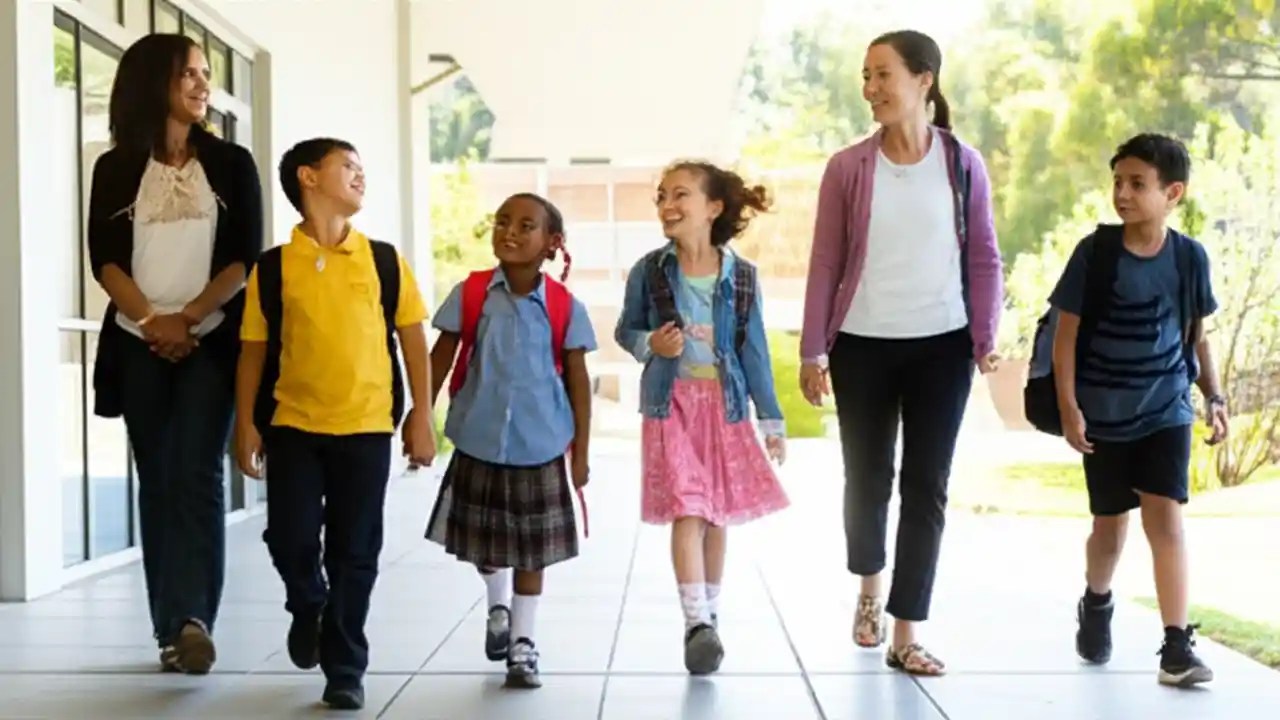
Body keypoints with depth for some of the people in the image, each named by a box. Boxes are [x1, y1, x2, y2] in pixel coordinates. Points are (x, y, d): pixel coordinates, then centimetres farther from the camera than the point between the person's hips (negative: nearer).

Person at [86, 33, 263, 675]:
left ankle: (191, 619, -23)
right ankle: (172, 628, 8)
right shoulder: (116, 168, 9)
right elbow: (105, 260, 2)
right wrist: (150, 321, -13)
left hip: (211, 341, -2)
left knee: (196, 474, -14)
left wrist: (186, 317, -11)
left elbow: (245, 258, 0)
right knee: (156, 480, 3)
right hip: (139, 344, 2)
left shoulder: (231, 164, 7)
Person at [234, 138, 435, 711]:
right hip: (293, 426, 0)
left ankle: (345, 669, 15)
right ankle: (307, 609, 31)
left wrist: (421, 415, 3)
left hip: (366, 427, 1)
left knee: (354, 553, 3)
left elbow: (413, 339, 7)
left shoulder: (384, 261, 4)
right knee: (289, 538, -3)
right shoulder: (273, 267, 1)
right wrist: (246, 424, -1)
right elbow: (253, 350, 5)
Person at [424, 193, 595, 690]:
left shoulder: (564, 306, -6)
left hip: (539, 446, -1)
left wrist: (581, 450, -1)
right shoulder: (470, 294, -4)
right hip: (478, 440, 1)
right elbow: (441, 359, 2)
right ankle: (498, 608, 43)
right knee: (483, 538, 15)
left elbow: (577, 380, -1)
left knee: (532, 547, 8)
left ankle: (523, 644, 21)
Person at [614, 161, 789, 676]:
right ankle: (697, 624, -11)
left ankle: (710, 618, 23)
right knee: (687, 512, -11)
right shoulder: (649, 272, -5)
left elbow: (753, 350, 2)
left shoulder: (741, 276, -3)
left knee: (718, 515, 9)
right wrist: (649, 344, -15)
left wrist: (772, 421, 3)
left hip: (725, 405, 2)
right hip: (671, 404, -2)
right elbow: (625, 330, 8)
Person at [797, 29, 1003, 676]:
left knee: (927, 488, 2)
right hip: (862, 346, 0)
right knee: (868, 478, 10)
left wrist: (985, 338, -5)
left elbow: (984, 259, 3)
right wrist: (812, 351, -2)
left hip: (941, 347, 0)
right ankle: (869, 590, 39)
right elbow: (825, 265, 1)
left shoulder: (963, 164, -1)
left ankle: (905, 636, 11)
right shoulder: (848, 168, -2)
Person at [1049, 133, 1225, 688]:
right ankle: (1096, 604, 42)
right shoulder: (1095, 252, -9)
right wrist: (1069, 408, -10)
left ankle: (1177, 644, -8)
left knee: (1165, 517, -11)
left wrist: (1214, 397, 1)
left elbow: (1197, 336, 10)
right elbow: (1066, 333, -6)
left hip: (1166, 411, 1)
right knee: (1110, 524, 12)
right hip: (1103, 414, -1)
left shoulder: (1190, 257, -2)